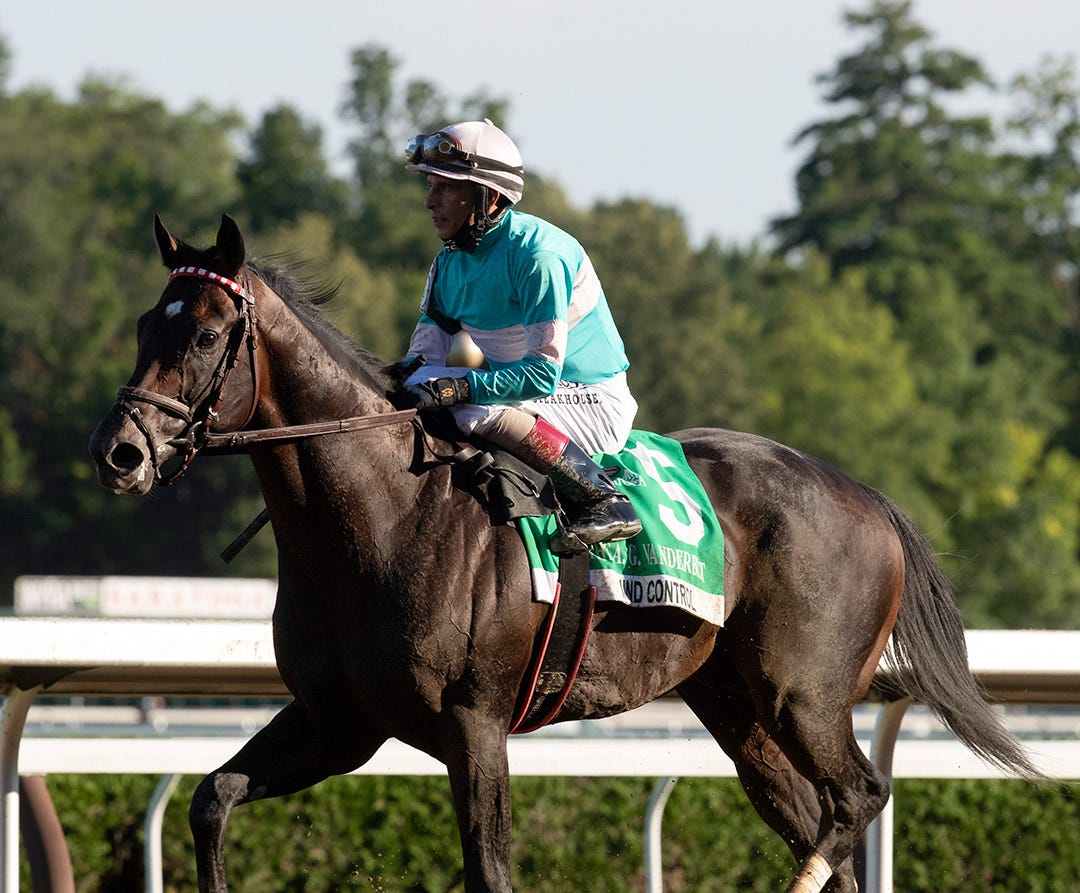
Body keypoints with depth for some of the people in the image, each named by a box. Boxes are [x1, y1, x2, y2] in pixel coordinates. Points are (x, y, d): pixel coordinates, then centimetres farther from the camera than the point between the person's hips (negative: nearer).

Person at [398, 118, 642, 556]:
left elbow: (543, 373, -27)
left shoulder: (538, 254, -22)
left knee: (477, 413, -35)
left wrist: (459, 387, -37)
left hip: (591, 405, -8)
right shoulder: (450, 262, 4)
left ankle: (602, 501, -26)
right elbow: (425, 354, 5)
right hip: (526, 398, 8)